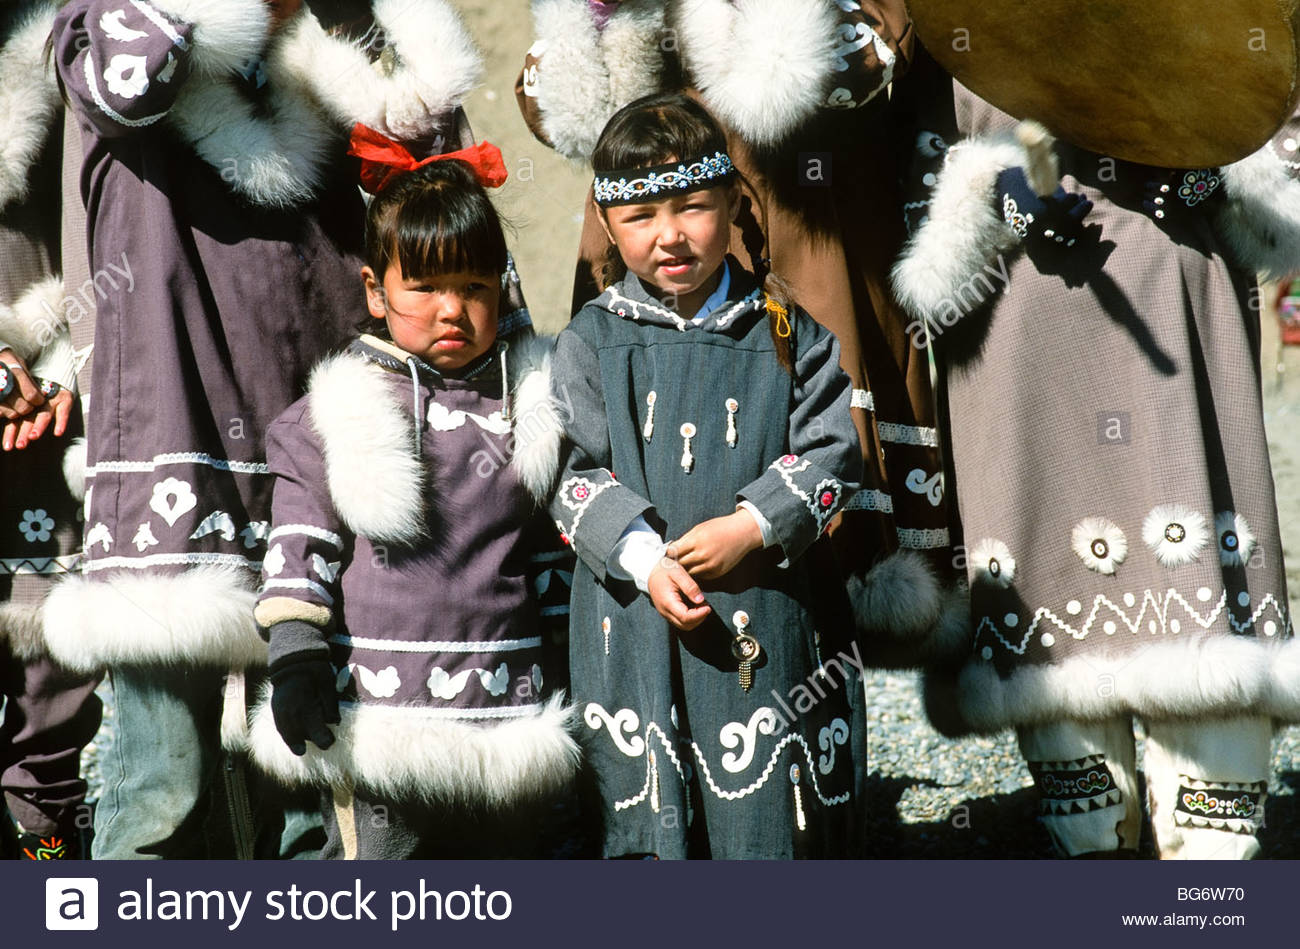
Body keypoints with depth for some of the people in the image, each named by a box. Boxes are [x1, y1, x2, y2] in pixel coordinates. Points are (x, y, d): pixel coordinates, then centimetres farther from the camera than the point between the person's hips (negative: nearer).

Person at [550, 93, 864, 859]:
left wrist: (752, 525, -15)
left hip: (769, 617, 0)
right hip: (639, 615, 0)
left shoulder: (786, 331, 4)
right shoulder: (592, 342, 3)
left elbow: (832, 452, 0)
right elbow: (574, 471, -2)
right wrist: (644, 557, -17)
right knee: (648, 808, 6)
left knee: (774, 811, 7)